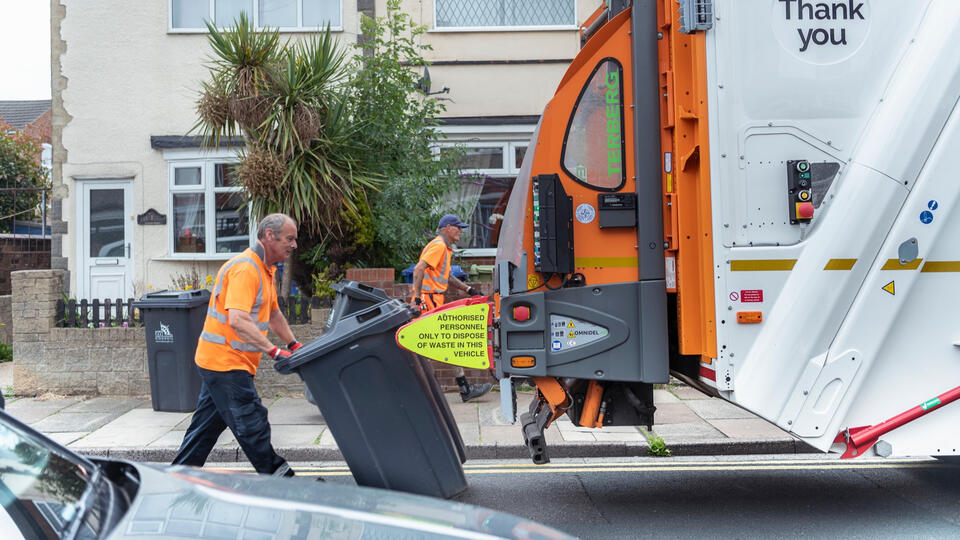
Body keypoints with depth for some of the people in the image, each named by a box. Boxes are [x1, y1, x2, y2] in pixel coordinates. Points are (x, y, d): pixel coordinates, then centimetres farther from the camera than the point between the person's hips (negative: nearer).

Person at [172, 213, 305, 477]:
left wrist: (294, 345, 15)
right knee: (252, 424, -3)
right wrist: (273, 351, -32)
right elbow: (237, 320, -31)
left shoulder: (265, 269, 14)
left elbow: (273, 314, 24)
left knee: (207, 424, 17)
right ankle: (279, 476, 5)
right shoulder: (245, 269, -20)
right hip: (225, 360, -11)